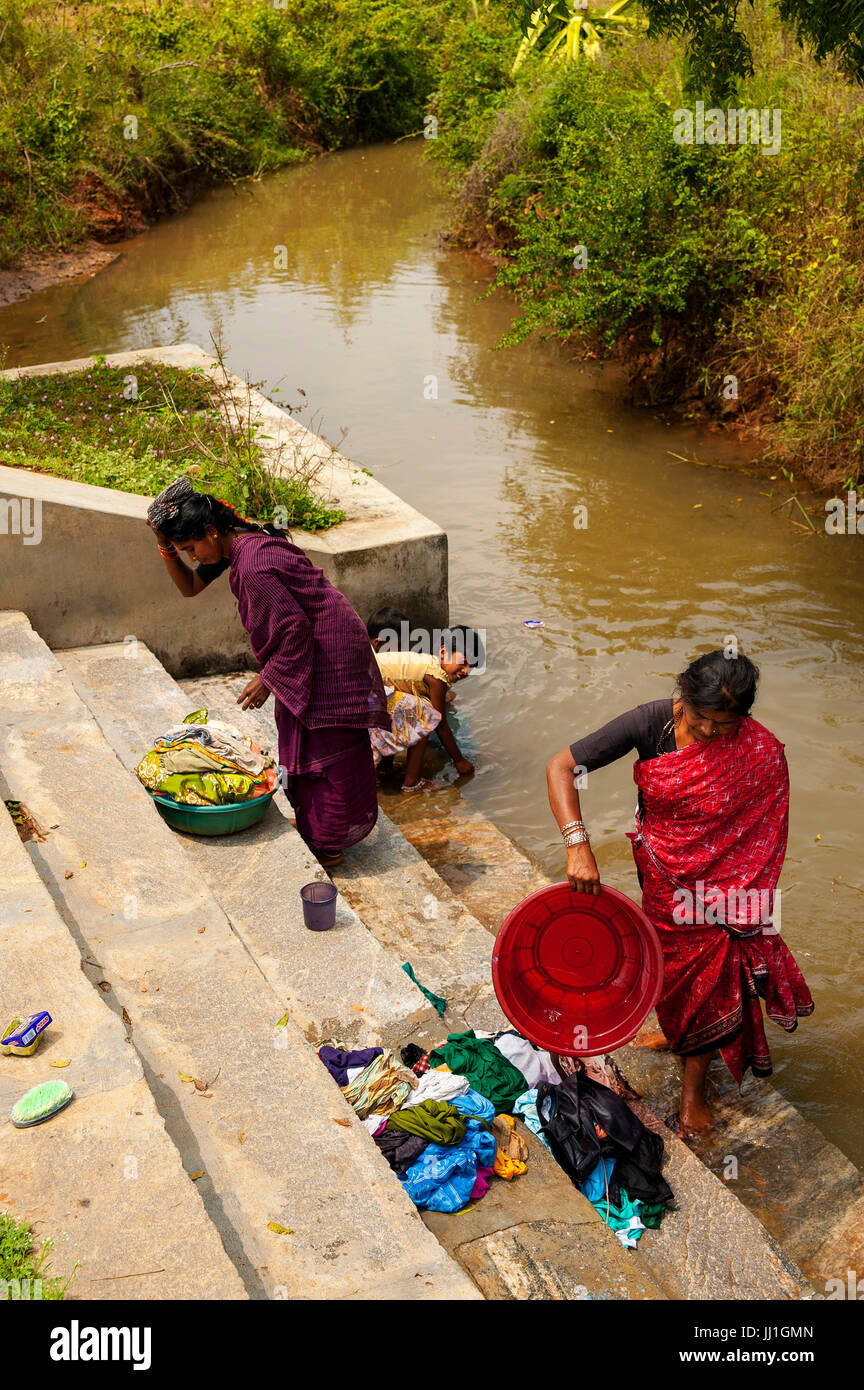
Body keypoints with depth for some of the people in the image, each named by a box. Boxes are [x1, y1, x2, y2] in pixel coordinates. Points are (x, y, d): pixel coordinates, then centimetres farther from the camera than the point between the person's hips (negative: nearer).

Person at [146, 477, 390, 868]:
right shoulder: (240, 541, 4)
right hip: (315, 648, 10)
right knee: (302, 743, 19)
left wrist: (266, 679, -15)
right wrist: (168, 552, -1)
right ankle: (317, 831, 32)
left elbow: (295, 626, -25)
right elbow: (190, 587, 16)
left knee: (322, 747, 1)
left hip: (326, 654, -10)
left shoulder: (252, 566, -27)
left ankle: (326, 846, 14)